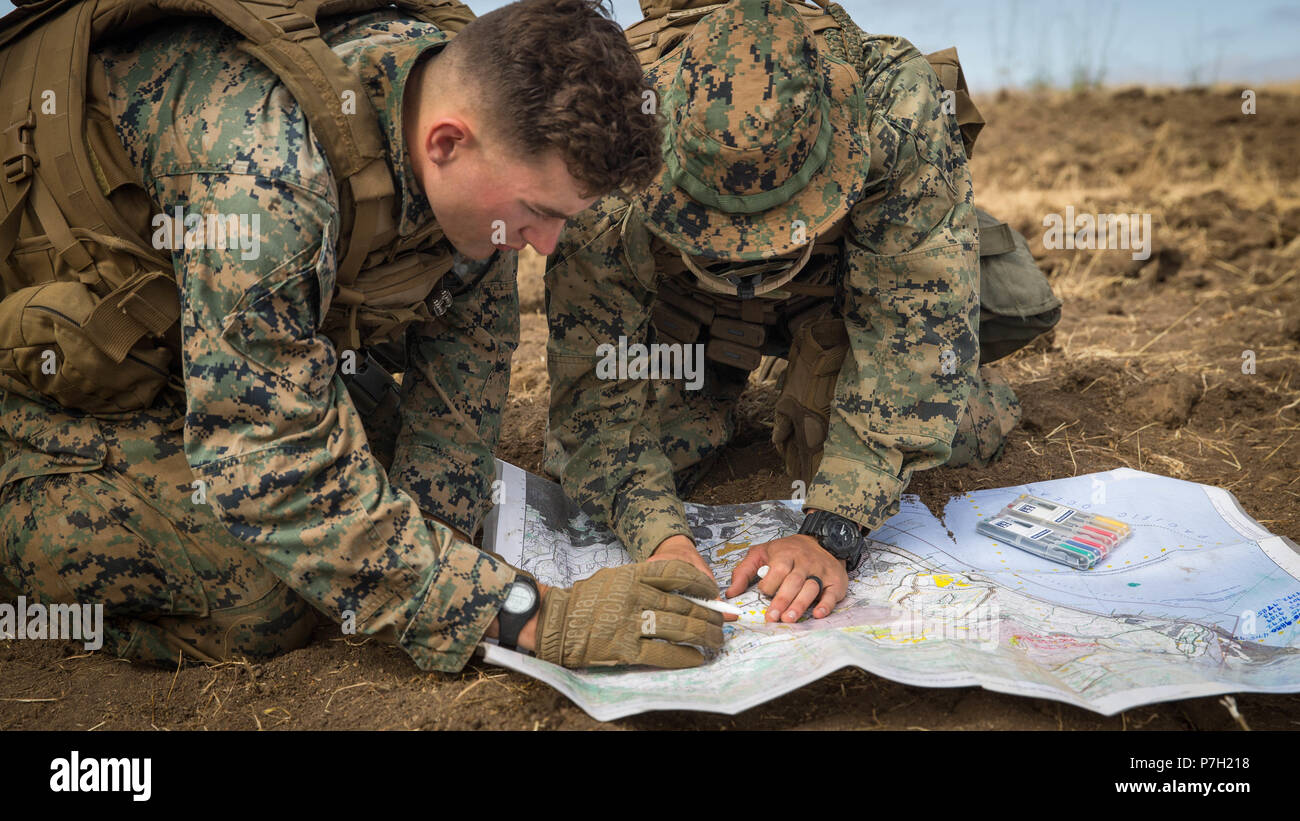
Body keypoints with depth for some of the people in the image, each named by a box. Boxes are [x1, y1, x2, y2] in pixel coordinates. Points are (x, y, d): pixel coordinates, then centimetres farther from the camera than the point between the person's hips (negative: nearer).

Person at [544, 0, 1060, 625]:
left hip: (849, 268, 0)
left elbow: (914, 329, -37)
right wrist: (659, 537, -45)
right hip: (681, 292, 0)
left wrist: (831, 533, -44)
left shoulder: (899, 111, -42)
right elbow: (594, 378, -29)